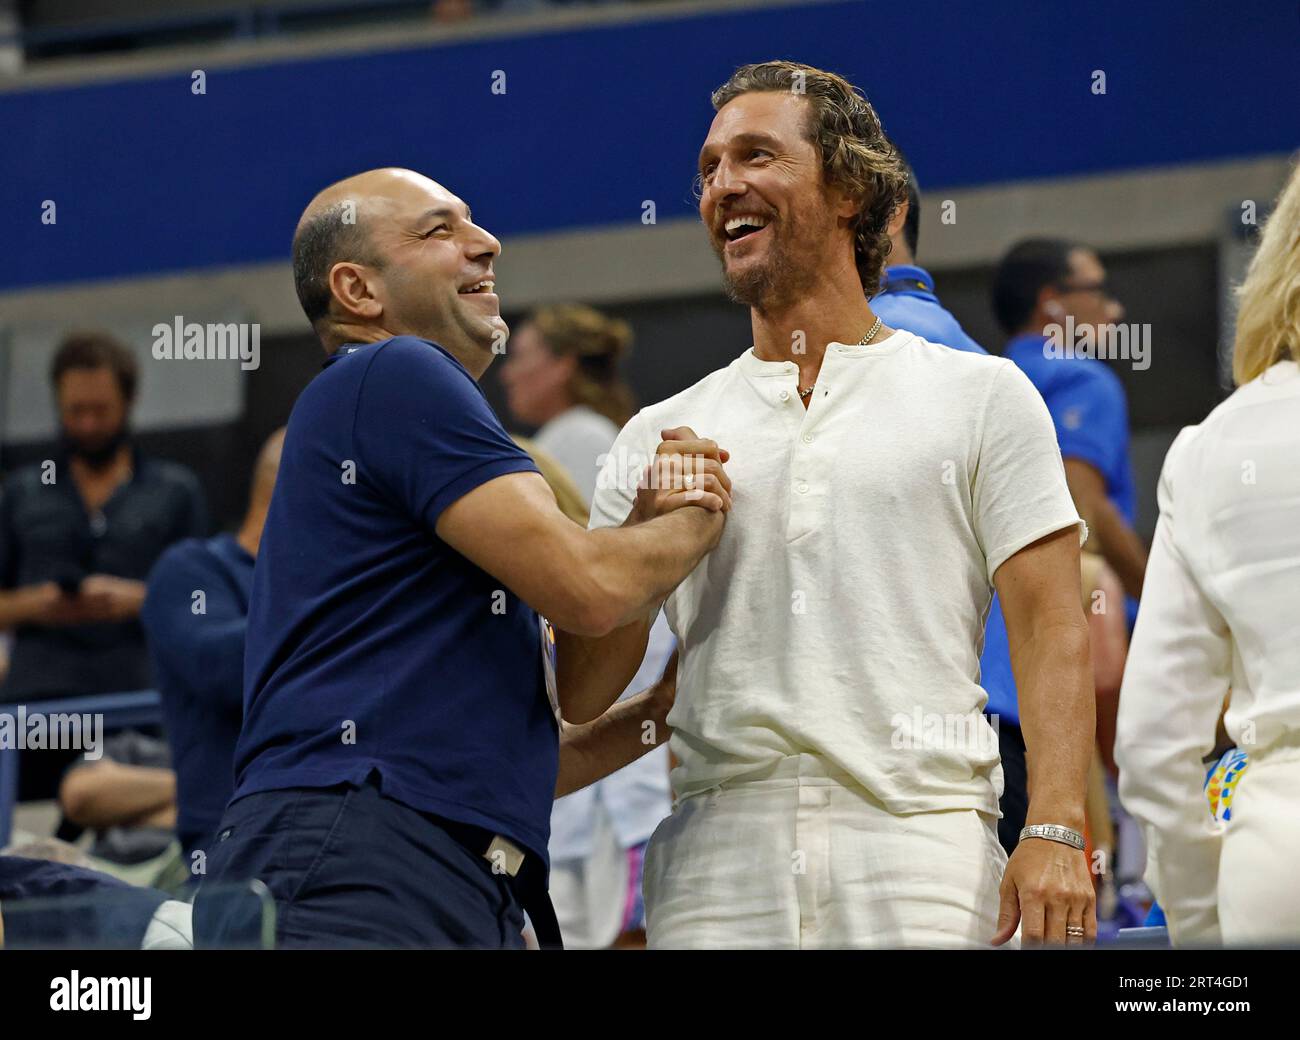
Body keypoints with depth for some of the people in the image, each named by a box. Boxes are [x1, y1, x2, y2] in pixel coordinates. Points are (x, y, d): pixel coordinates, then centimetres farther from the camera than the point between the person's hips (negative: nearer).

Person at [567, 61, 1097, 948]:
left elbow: (1051, 632, 2)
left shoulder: (981, 396, 11)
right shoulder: (662, 438, 17)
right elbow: (580, 689, 12)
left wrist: (1056, 835, -11)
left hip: (921, 849, -2)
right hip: (717, 864, 2)